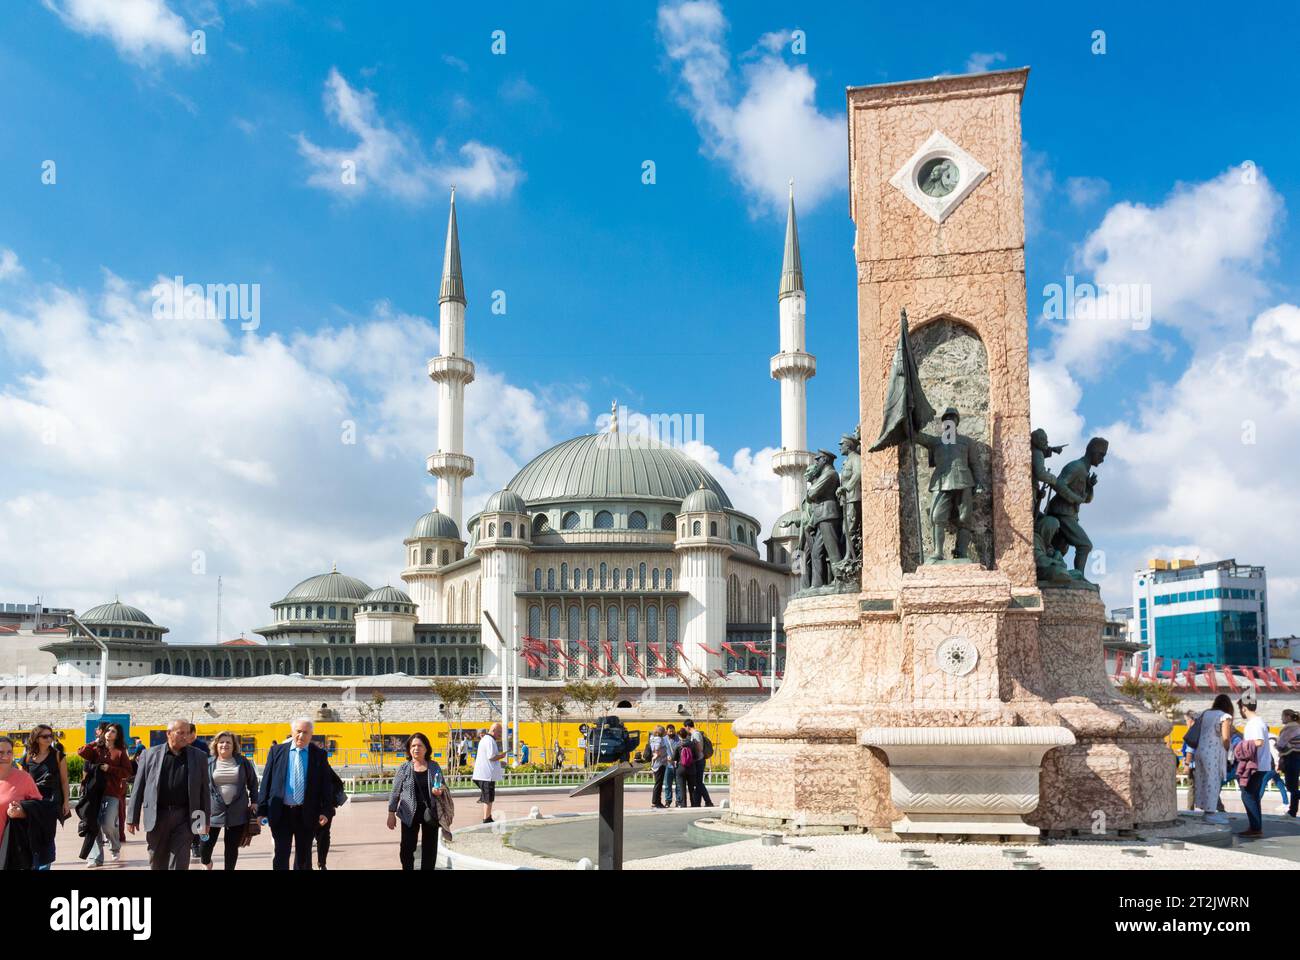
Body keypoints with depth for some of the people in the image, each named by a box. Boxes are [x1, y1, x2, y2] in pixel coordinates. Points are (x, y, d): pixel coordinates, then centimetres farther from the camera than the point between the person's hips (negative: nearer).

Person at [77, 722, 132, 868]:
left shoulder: (120, 752, 4)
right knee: (94, 825, 1)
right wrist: (95, 742, 1)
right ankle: (96, 857, 7)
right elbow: (81, 753, -5)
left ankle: (116, 848, 17)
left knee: (108, 824, -12)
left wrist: (110, 768, -11)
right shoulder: (97, 749, 12)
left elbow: (128, 772, -2)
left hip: (113, 793, -3)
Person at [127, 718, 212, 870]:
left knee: (179, 864, -4)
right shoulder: (150, 754, 2)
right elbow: (139, 787, 3)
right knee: (157, 863, 12)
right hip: (157, 816, 0)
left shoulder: (199, 757, 4)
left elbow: (204, 791, 7)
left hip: (184, 817, 0)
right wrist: (132, 817, 0)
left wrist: (205, 820, 4)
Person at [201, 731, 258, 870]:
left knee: (232, 846, 4)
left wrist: (254, 801, 4)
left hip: (237, 811, 0)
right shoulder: (208, 763, 3)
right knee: (206, 844, 2)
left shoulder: (242, 761, 4)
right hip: (213, 810, 0)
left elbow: (253, 783, 11)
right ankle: (206, 864, 33)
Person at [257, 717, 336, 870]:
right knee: (281, 855, 0)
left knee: (303, 857, 11)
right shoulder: (277, 751, 3)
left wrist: (326, 811, -6)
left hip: (307, 814, 0)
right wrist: (262, 809, -1)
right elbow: (266, 781, 4)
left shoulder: (319, 755, 2)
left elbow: (326, 785, 2)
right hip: (281, 812, 0)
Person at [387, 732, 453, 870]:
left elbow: (444, 786, 11)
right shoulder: (404, 769, -2)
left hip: (431, 813, 2)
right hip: (410, 814, -1)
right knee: (407, 848, 0)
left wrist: (441, 791, -13)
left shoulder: (434, 767, 3)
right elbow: (395, 793, 2)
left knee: (430, 848, 9)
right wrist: (391, 814, -1)